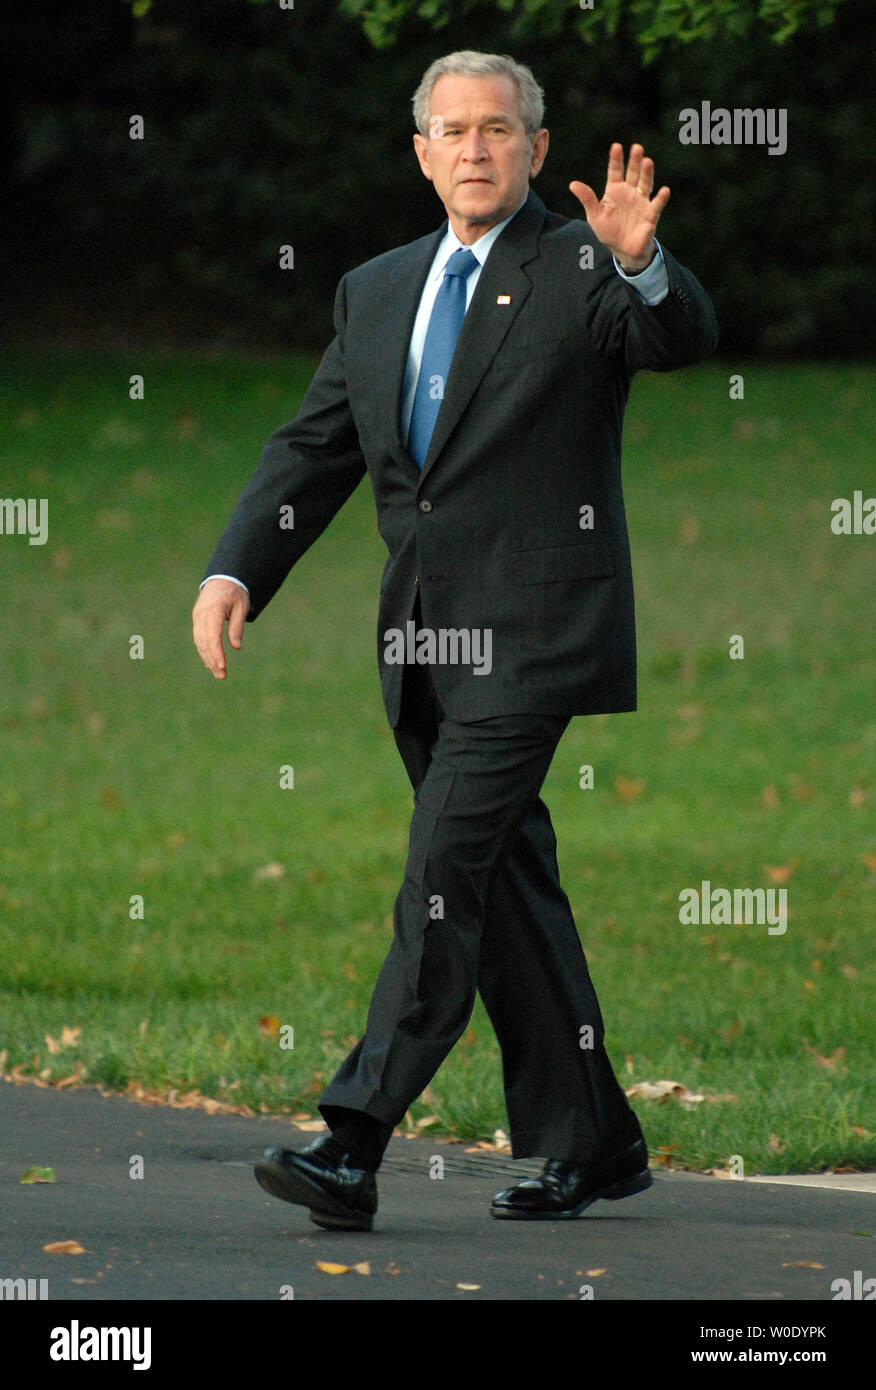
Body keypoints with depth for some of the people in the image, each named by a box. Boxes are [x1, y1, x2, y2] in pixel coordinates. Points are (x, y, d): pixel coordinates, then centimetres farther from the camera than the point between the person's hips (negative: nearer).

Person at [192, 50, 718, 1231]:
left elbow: (683, 339, -21)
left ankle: (353, 1146, -18)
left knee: (446, 876, -14)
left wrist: (640, 263, -42)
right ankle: (590, 1144, 20)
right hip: (422, 640, 7)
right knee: (506, 885, 11)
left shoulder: (583, 268, -2)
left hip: (530, 632, -7)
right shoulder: (376, 292, 16)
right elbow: (313, 449, 14)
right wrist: (236, 569, 0)